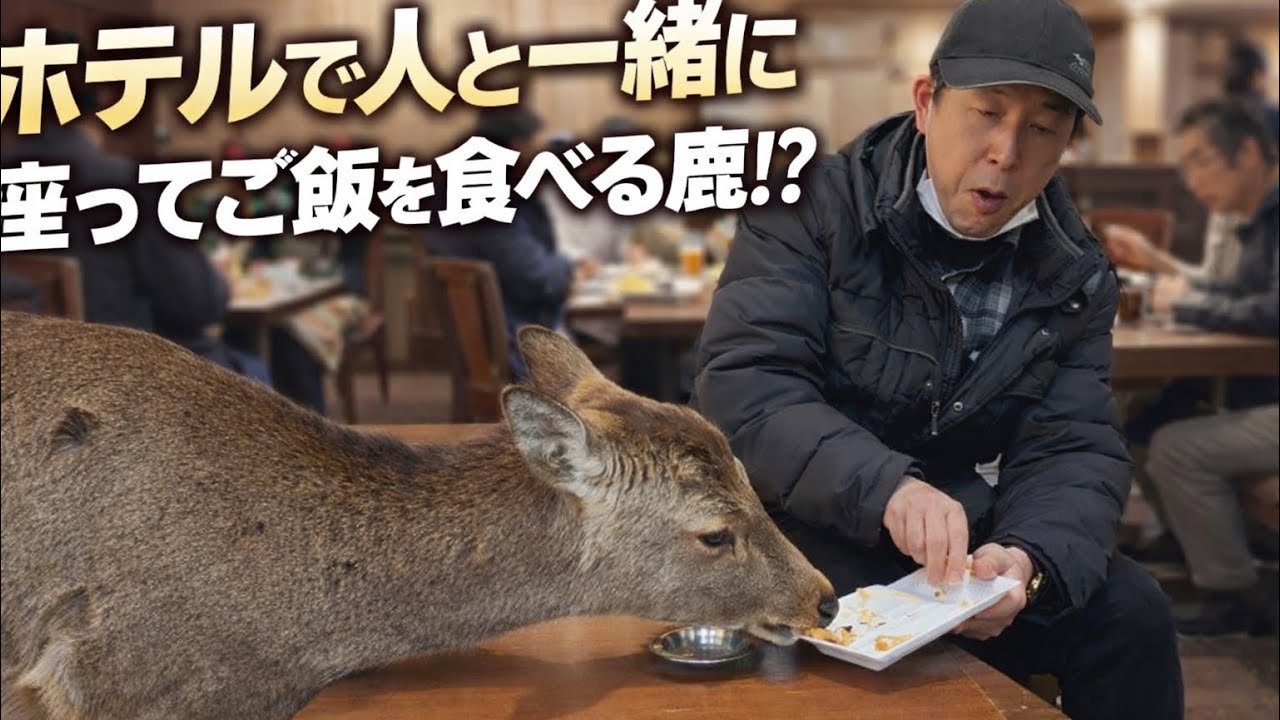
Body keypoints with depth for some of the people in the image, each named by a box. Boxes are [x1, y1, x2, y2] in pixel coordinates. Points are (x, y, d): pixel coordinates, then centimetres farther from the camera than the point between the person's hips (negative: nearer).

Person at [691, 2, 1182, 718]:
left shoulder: (1075, 275, 2)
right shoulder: (816, 207, -12)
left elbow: (1073, 449, -5)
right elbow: (743, 386, -22)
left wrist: (1030, 559, -29)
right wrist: (885, 487, -39)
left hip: (962, 539, 5)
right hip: (802, 532, -4)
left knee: (1129, 607, -13)